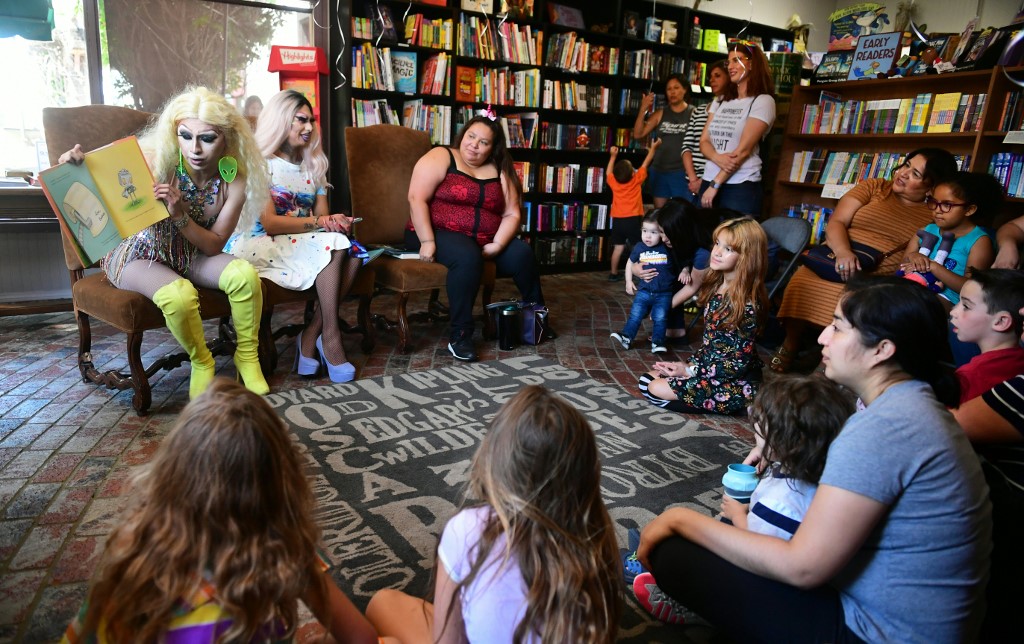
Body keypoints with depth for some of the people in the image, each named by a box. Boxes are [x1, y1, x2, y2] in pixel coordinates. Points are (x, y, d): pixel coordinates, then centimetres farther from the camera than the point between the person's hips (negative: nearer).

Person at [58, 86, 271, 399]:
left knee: (245, 274, -27)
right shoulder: (155, 160, -19)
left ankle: (247, 356, -5)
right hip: (137, 255, -3)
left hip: (190, 255, 3)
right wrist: (77, 163, -31)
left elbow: (214, 246, -12)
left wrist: (180, 214, -30)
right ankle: (201, 364, -6)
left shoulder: (234, 182, -12)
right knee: (179, 294, -36)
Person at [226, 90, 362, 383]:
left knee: (353, 252, -25)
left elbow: (322, 216, 13)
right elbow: (270, 224, -12)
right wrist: (317, 222, -17)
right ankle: (330, 336, -24)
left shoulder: (313, 165, 18)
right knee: (334, 245, -31)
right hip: (262, 245, -6)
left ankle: (311, 336, -22)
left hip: (304, 244, 6)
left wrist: (334, 222, -11)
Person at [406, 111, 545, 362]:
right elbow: (417, 199, -14)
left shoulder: (500, 171, 9)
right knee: (467, 257, -35)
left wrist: (497, 244, -13)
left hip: (485, 240, 5)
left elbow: (511, 214, 4)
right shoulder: (440, 158, -5)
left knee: (522, 253, -12)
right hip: (439, 234, -5)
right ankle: (460, 336, -27)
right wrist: (427, 241, -23)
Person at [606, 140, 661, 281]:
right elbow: (645, 164, 5)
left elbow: (608, 172, 22)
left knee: (618, 248, 8)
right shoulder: (637, 180, -7)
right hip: (633, 220, -4)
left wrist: (613, 156, 29)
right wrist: (653, 148, 18)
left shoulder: (613, 182, 0)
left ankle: (613, 273, 12)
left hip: (617, 220, 4)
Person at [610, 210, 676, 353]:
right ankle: (626, 337, 3)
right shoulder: (639, 247, -1)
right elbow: (630, 262, 15)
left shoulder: (669, 249, -10)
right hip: (644, 291, 3)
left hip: (664, 293, -2)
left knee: (660, 318, -7)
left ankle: (658, 342, 0)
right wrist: (629, 281, 12)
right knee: (635, 314, -2)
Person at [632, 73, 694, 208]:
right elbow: (637, 134, 3)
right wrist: (643, 109, -9)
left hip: (682, 172, -3)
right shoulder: (660, 114, 8)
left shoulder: (693, 113, -1)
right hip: (659, 171, 4)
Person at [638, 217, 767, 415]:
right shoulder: (716, 287, 2)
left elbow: (739, 362, -21)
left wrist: (690, 371, -16)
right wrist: (690, 364, 1)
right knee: (648, 379, 7)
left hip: (736, 383, -9)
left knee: (656, 389, -13)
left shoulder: (747, 304, -24)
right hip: (709, 365, 9)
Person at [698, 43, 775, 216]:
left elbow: (743, 149, -12)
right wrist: (717, 158, -14)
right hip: (708, 182, 5)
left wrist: (715, 185, -14)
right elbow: (704, 140, 8)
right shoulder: (720, 101, 15)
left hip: (741, 187, -5)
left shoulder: (763, 101, -4)